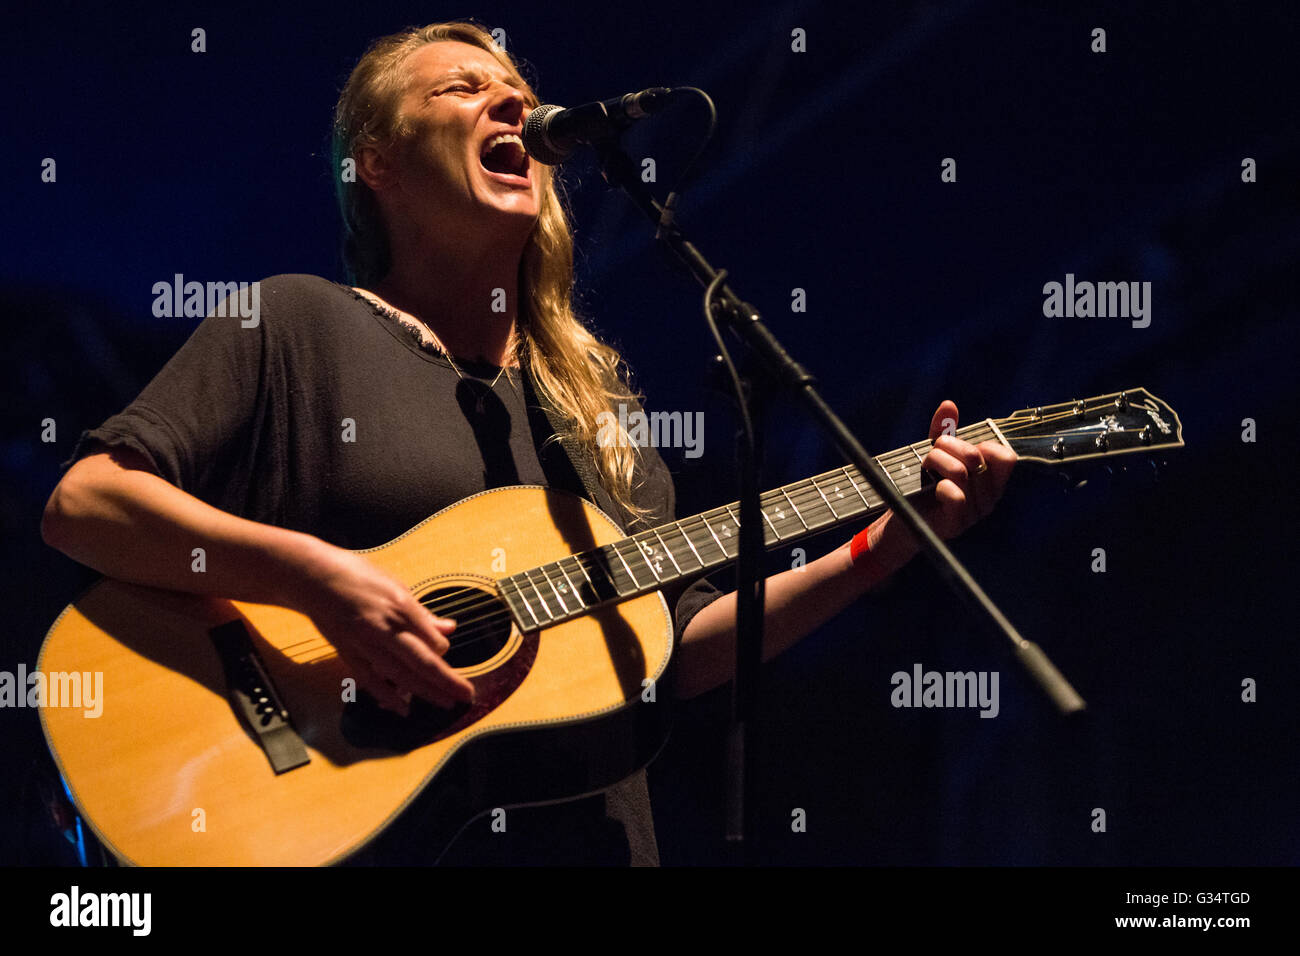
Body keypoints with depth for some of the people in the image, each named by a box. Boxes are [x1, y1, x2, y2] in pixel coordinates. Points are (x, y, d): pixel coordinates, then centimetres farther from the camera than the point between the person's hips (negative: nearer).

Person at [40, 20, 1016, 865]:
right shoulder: (295, 324, 3)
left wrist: (880, 550, 5)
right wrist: (315, 575, -19)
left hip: (591, 833, 5)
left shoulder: (589, 393, 19)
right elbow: (82, 502, -7)